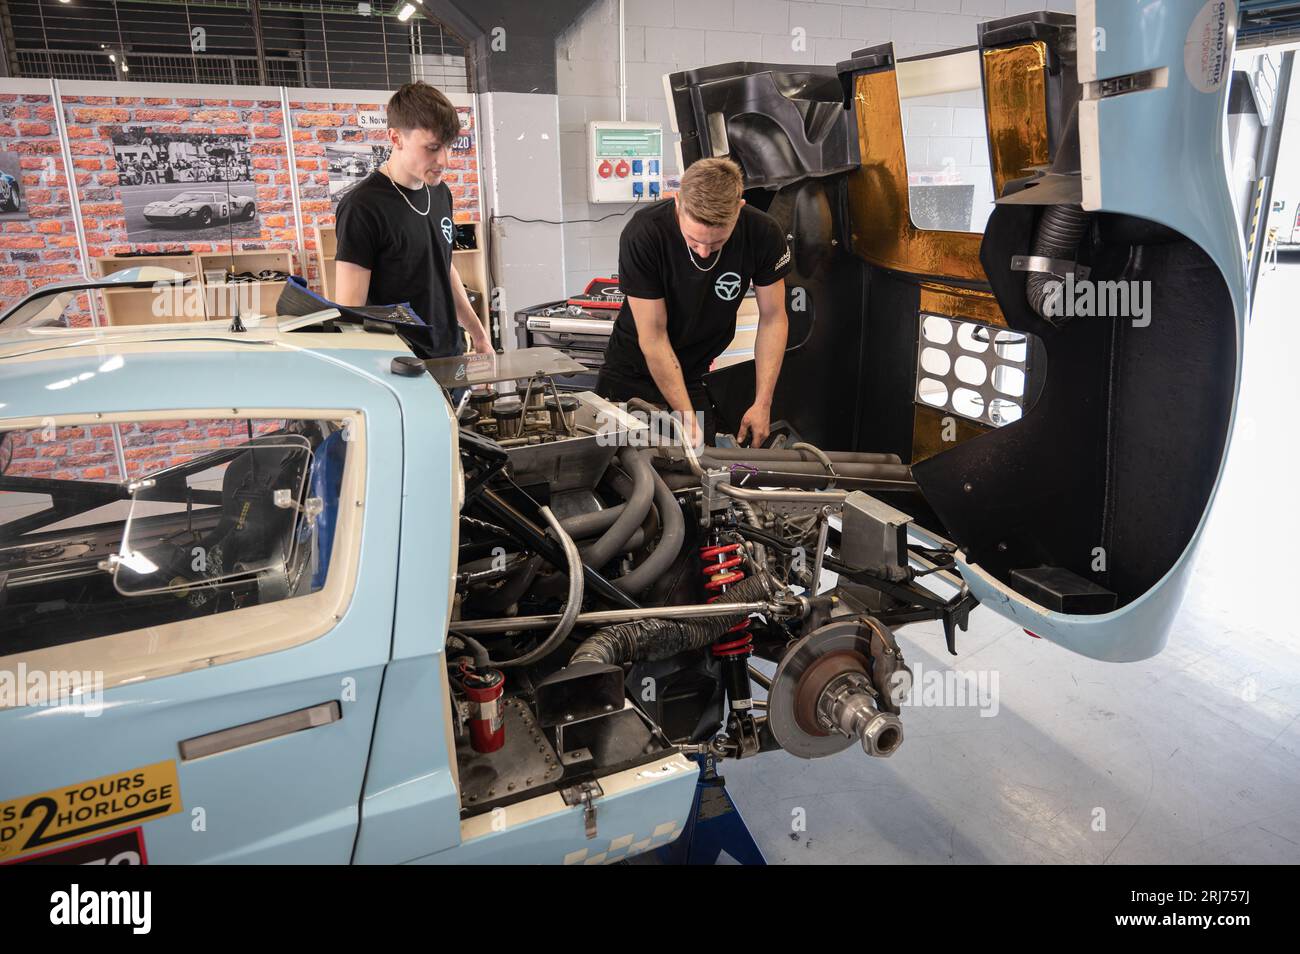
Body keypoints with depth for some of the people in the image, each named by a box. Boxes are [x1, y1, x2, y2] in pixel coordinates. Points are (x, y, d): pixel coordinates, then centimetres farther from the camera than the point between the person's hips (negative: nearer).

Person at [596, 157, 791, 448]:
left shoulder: (763, 234, -19)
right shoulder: (642, 235, -27)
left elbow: (772, 319, -8)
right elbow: (653, 338, -23)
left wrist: (762, 404, -13)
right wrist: (687, 417, -24)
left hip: (697, 377, 2)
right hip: (631, 373, -1)